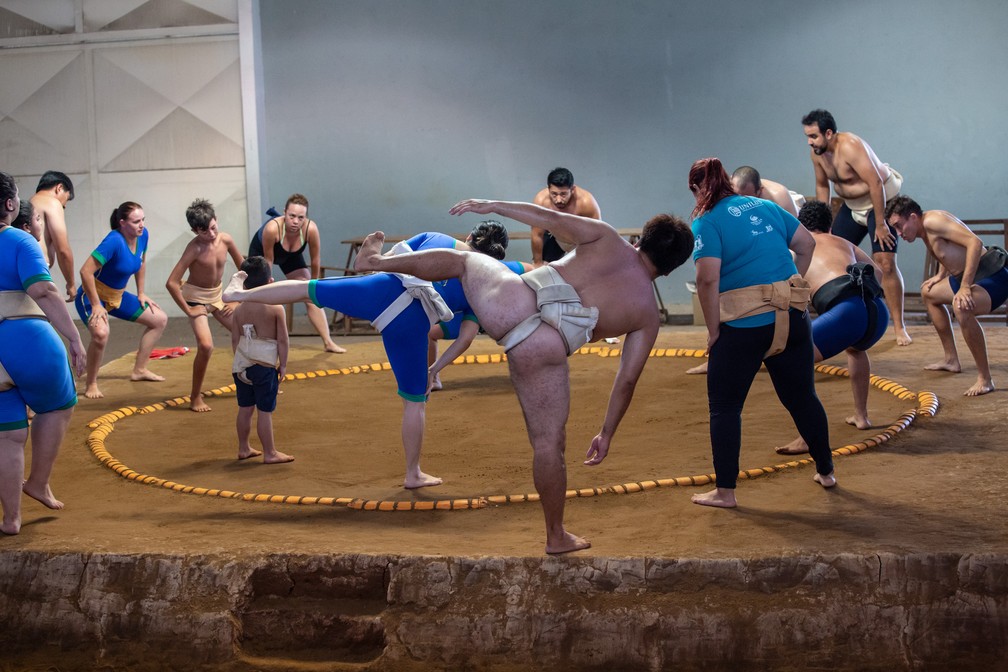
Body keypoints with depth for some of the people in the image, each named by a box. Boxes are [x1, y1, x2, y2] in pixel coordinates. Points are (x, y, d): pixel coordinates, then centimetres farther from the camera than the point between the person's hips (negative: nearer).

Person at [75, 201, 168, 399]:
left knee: (160, 319, 12)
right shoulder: (114, 241, -30)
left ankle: (139, 370, 23)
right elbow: (86, 271, -33)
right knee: (101, 333, -37)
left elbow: (141, 264, 13)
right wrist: (96, 306, -28)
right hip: (92, 296, -9)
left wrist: (141, 294, 12)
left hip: (118, 295, 9)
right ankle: (91, 385, -17)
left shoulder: (143, 235, -7)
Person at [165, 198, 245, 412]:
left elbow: (243, 268, 4)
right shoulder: (194, 248, -25)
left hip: (218, 296, 6)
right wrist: (188, 310, -23)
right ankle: (196, 397, -7)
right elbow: (171, 283, -29)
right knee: (206, 345, -24)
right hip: (196, 298, -6)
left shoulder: (225, 240, -11)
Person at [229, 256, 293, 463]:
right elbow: (283, 340, -9)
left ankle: (244, 448, 25)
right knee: (265, 411, 1)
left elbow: (235, 340, 6)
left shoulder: (239, 310, 2)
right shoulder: (276, 308, -10)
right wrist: (283, 364, 1)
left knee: (245, 408, 15)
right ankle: (270, 453, 8)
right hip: (265, 366, -5)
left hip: (242, 365, 5)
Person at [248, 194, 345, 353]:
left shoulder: (311, 229, -36)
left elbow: (315, 260, -18)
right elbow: (268, 260, -27)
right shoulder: (272, 229, -43)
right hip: (261, 251, -2)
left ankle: (328, 343, 0)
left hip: (291, 256, 3)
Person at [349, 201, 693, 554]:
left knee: (463, 259, 33)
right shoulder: (648, 314, 17)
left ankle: (375, 260, 44)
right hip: (543, 349, -2)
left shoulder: (607, 238, 18)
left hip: (511, 300, 2)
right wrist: (607, 433, 25)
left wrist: (493, 206, 15)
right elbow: (626, 380, 16)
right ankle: (556, 536, 21)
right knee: (549, 442, 11)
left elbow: (551, 218, 7)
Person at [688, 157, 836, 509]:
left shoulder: (707, 222, -8)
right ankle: (826, 471, 33)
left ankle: (725, 491, 10)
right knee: (802, 397, 20)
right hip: (793, 318, 6)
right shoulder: (765, 206, 10)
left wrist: (713, 330, -10)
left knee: (725, 407, 7)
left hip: (743, 326, -6)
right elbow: (807, 244, 15)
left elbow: (708, 279, -18)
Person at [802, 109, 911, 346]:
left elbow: (876, 183, -31)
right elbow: (822, 185, 11)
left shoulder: (850, 147, -29)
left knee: (885, 262, -17)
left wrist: (880, 224, -30)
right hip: (852, 206, 8)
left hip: (882, 200, -8)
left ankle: (899, 328, -11)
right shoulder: (816, 152, -5)